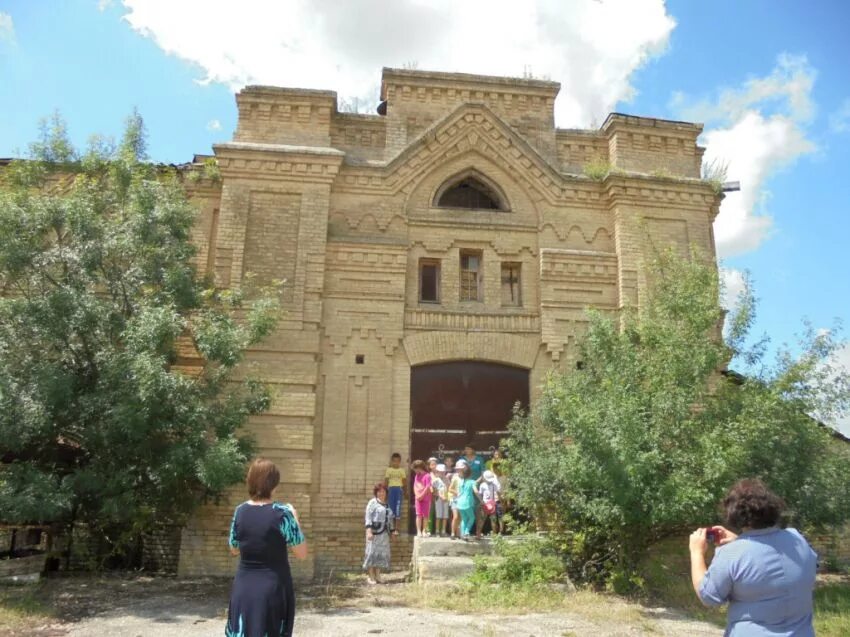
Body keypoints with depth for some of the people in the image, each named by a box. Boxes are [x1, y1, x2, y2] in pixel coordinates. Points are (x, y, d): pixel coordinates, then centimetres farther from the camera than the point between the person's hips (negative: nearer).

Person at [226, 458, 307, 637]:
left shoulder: (240, 511, -1)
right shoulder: (281, 513, -14)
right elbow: (302, 553, -7)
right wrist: (295, 519, 2)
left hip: (243, 588, 4)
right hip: (273, 589, -4)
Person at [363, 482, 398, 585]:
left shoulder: (387, 505, 18)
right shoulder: (372, 502, -2)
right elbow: (368, 517, -10)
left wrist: (393, 530, 17)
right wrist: (369, 530, -19)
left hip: (384, 533, 7)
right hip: (374, 531, -6)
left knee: (382, 553, 5)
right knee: (372, 552, -6)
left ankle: (377, 575, 12)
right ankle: (370, 576, 0)